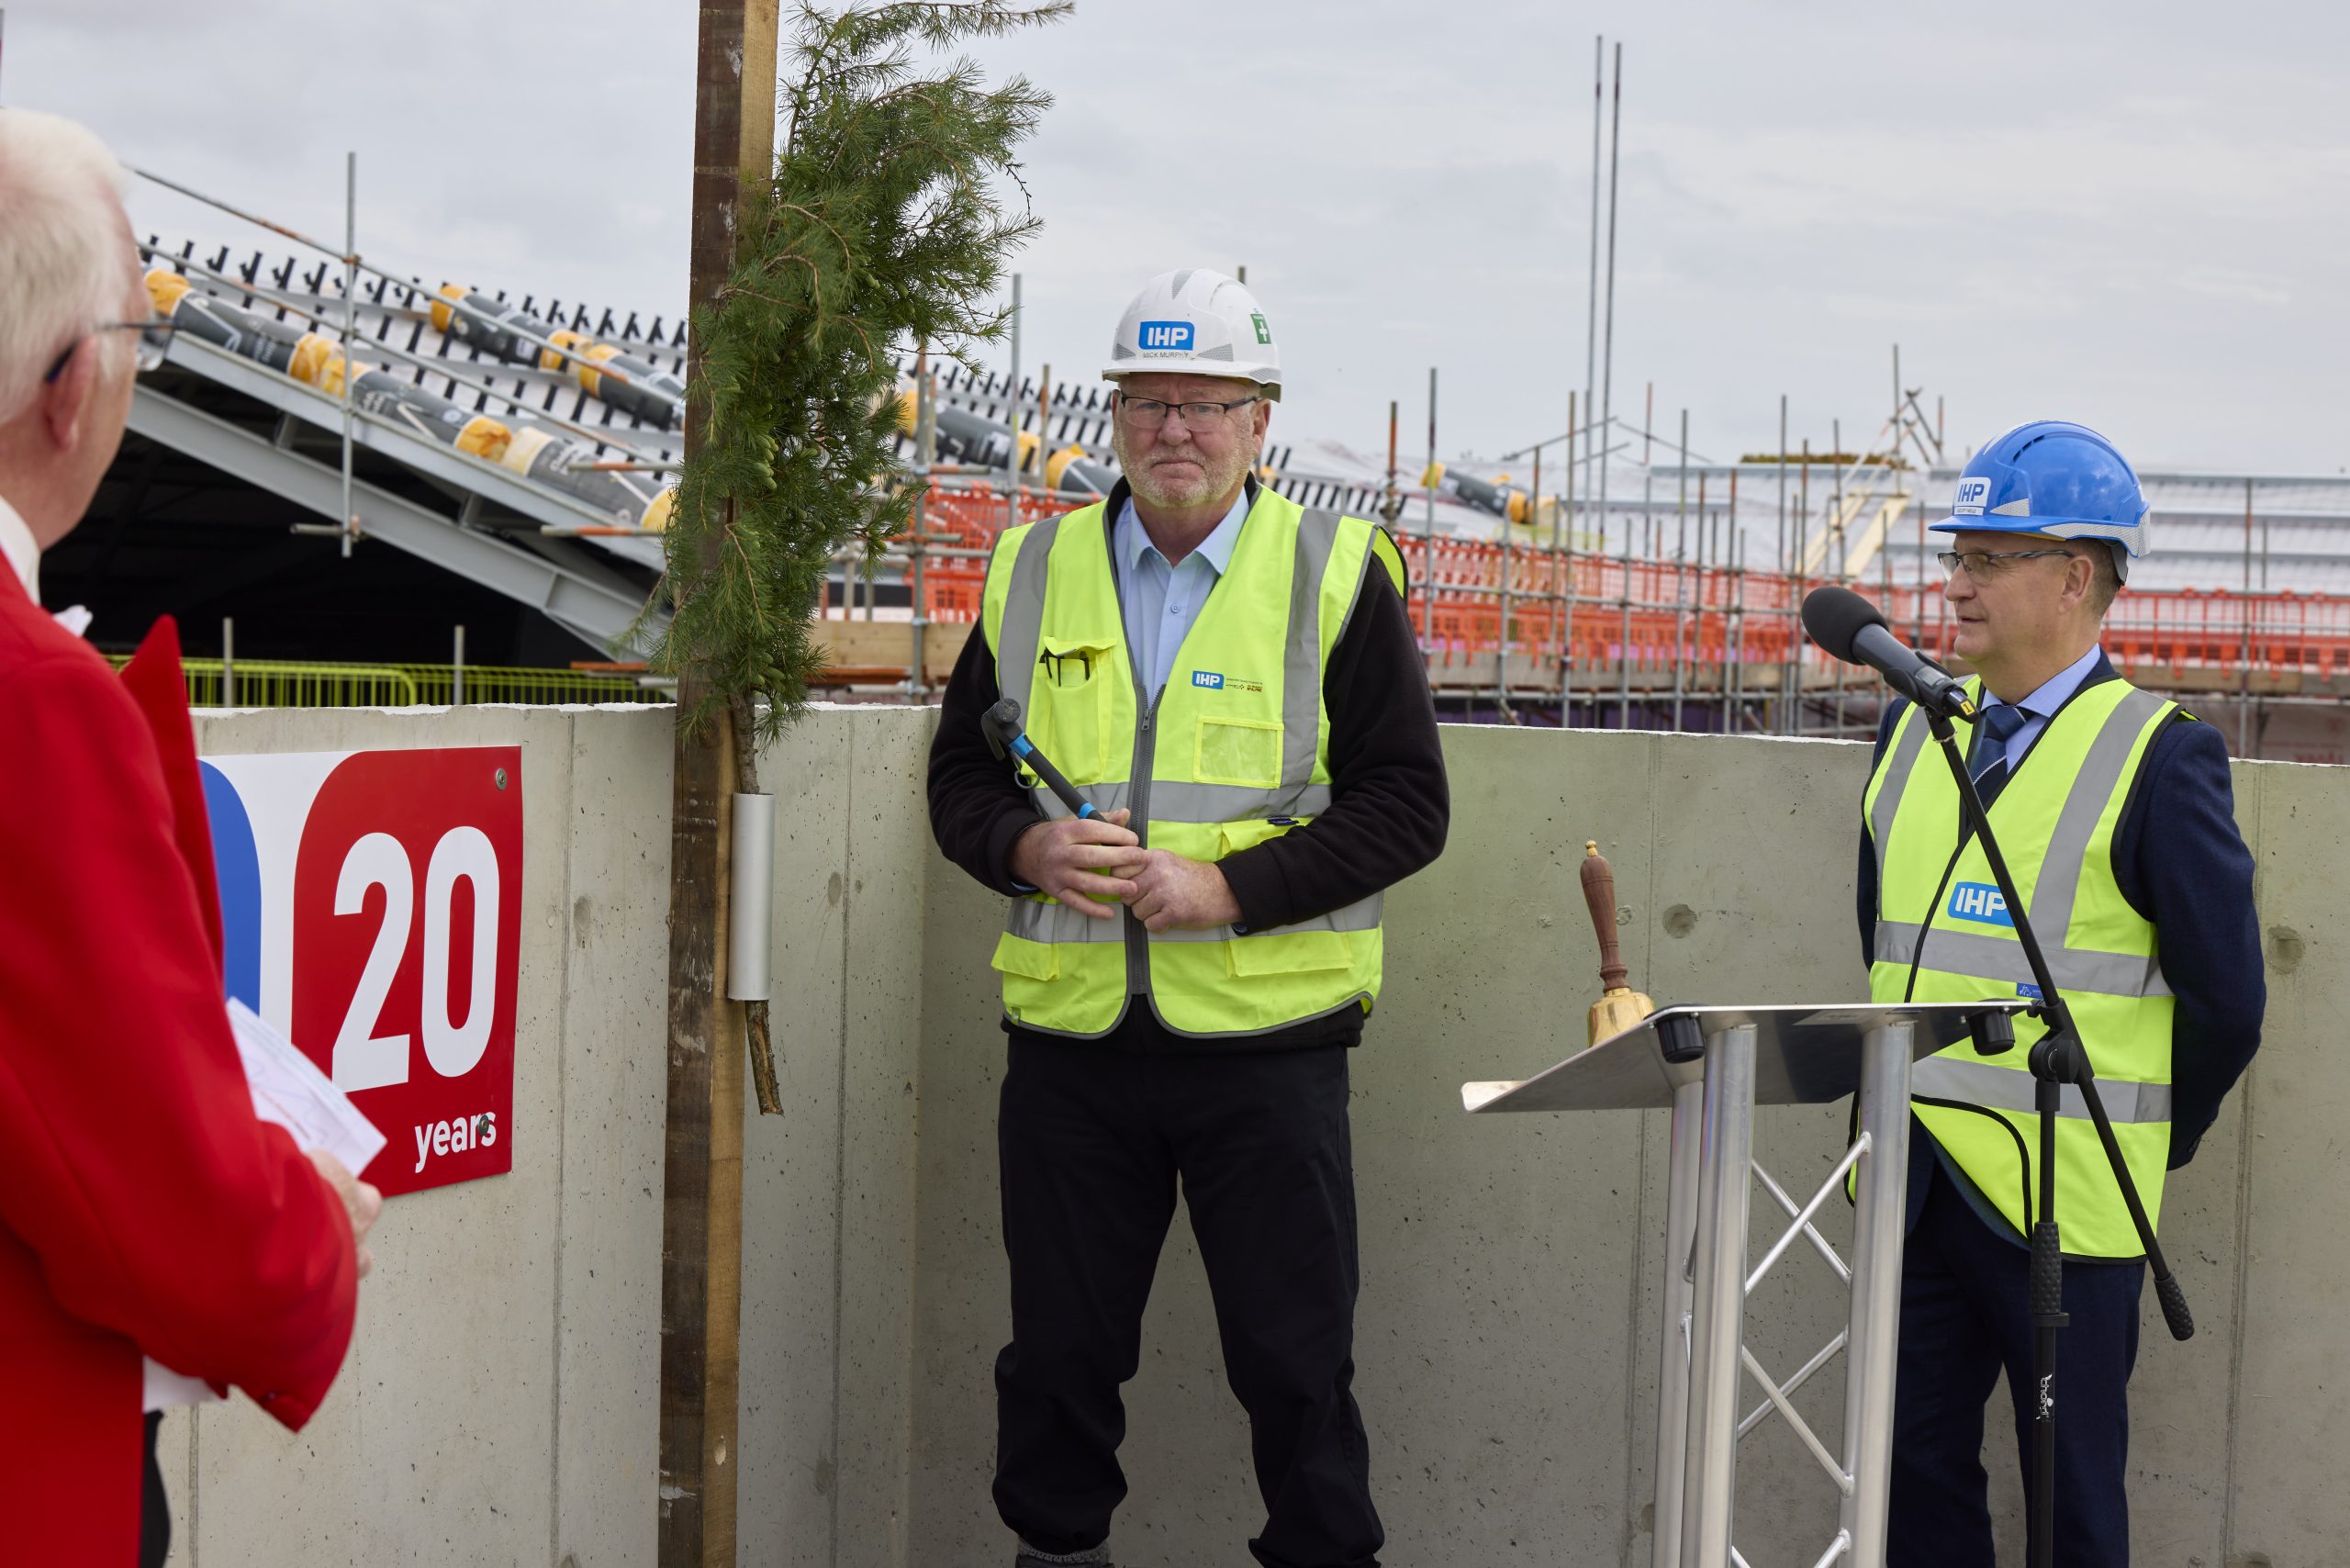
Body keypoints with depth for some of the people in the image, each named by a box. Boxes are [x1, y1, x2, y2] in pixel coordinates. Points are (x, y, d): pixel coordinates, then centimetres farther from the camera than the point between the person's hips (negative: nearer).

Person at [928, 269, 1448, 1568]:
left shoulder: (1336, 577, 0)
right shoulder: (1035, 573, 9)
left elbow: (1404, 804, -3)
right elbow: (960, 775, 14)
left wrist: (1229, 888, -15)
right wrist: (1028, 849, -8)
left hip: (1265, 1036, -3)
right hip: (1068, 1035, 3)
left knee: (1295, 1361, 4)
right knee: (1059, 1351, 12)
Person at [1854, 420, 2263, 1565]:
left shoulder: (2161, 759, -9)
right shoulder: (1914, 731, 9)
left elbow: (2225, 998, -5)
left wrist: (2147, 1146, 4)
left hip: (2062, 1199, -6)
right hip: (1912, 1178, 6)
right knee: (1916, 1472, 11)